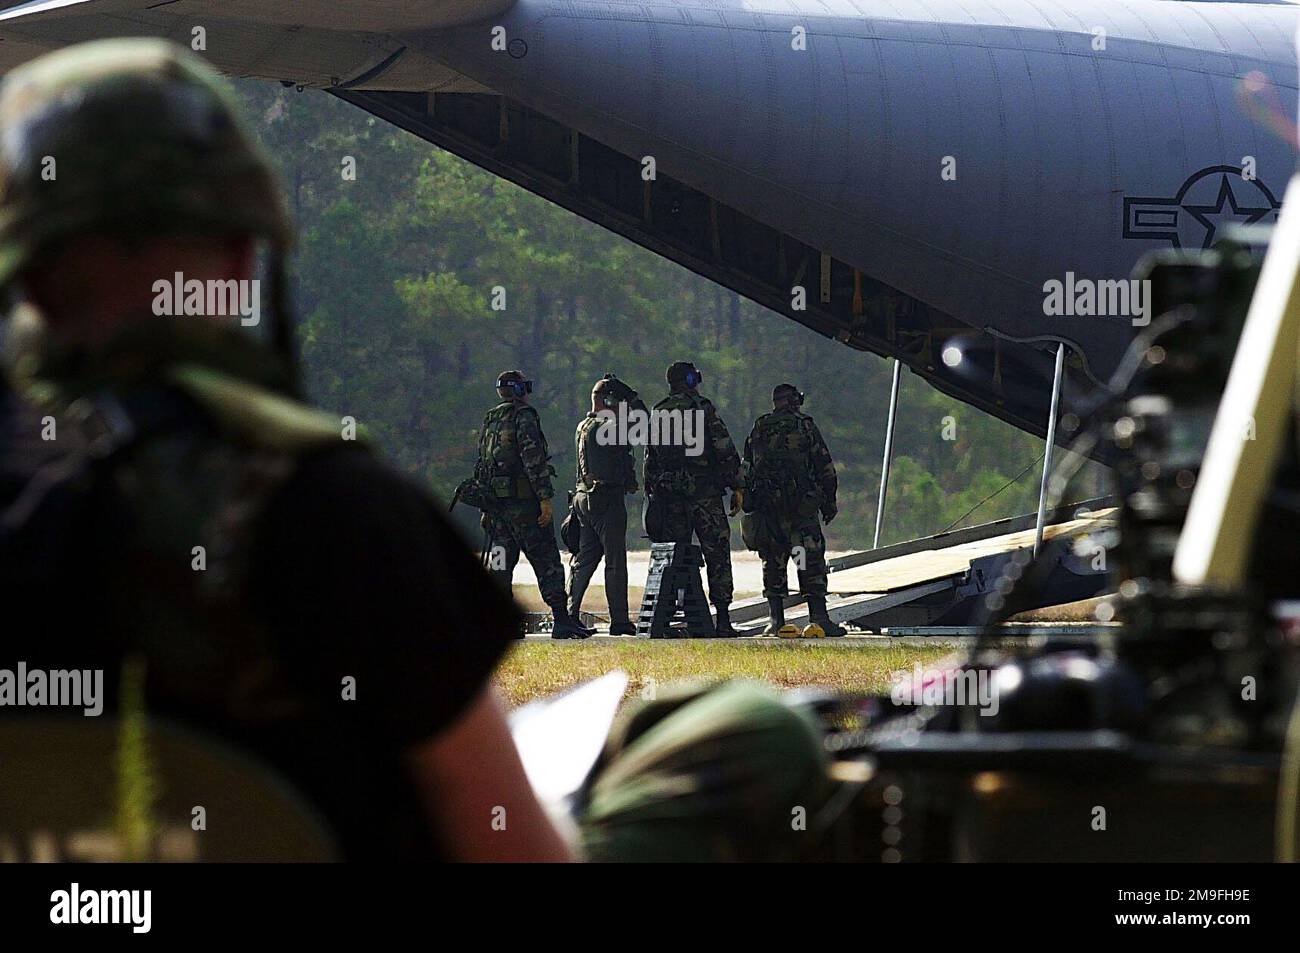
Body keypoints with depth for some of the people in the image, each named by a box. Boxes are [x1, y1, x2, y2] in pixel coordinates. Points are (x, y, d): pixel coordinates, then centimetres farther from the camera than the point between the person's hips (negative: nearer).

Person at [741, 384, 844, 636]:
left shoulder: (759, 429, 12)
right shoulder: (805, 426, 2)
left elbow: (745, 470, 12)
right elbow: (826, 467, 0)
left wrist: (748, 506, 17)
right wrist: (829, 501, 7)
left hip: (766, 507, 3)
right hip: (801, 506, -3)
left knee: (773, 560, 9)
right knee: (811, 559, -3)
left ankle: (775, 620, 6)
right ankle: (818, 615, -11)